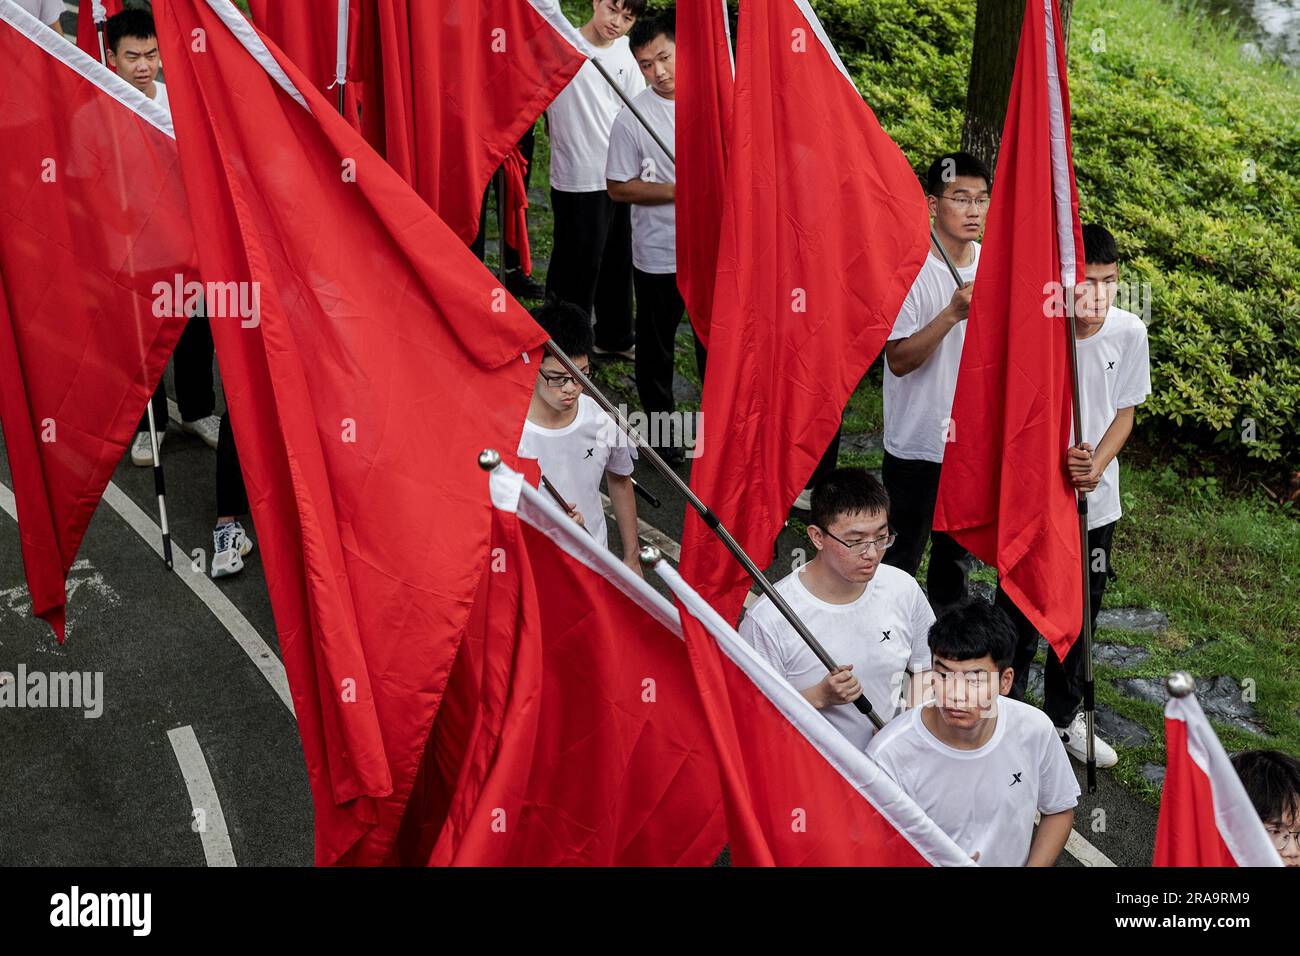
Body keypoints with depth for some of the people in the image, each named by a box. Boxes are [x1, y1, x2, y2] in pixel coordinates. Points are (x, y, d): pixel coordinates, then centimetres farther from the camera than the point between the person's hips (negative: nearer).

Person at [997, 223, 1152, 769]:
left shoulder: (1129, 331, -8)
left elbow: (1124, 413, 2)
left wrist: (1095, 467, -15)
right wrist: (1058, 458, -27)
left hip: (1095, 501, 4)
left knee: (1081, 613, 19)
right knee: (1019, 613, 6)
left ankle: (1065, 716, 40)